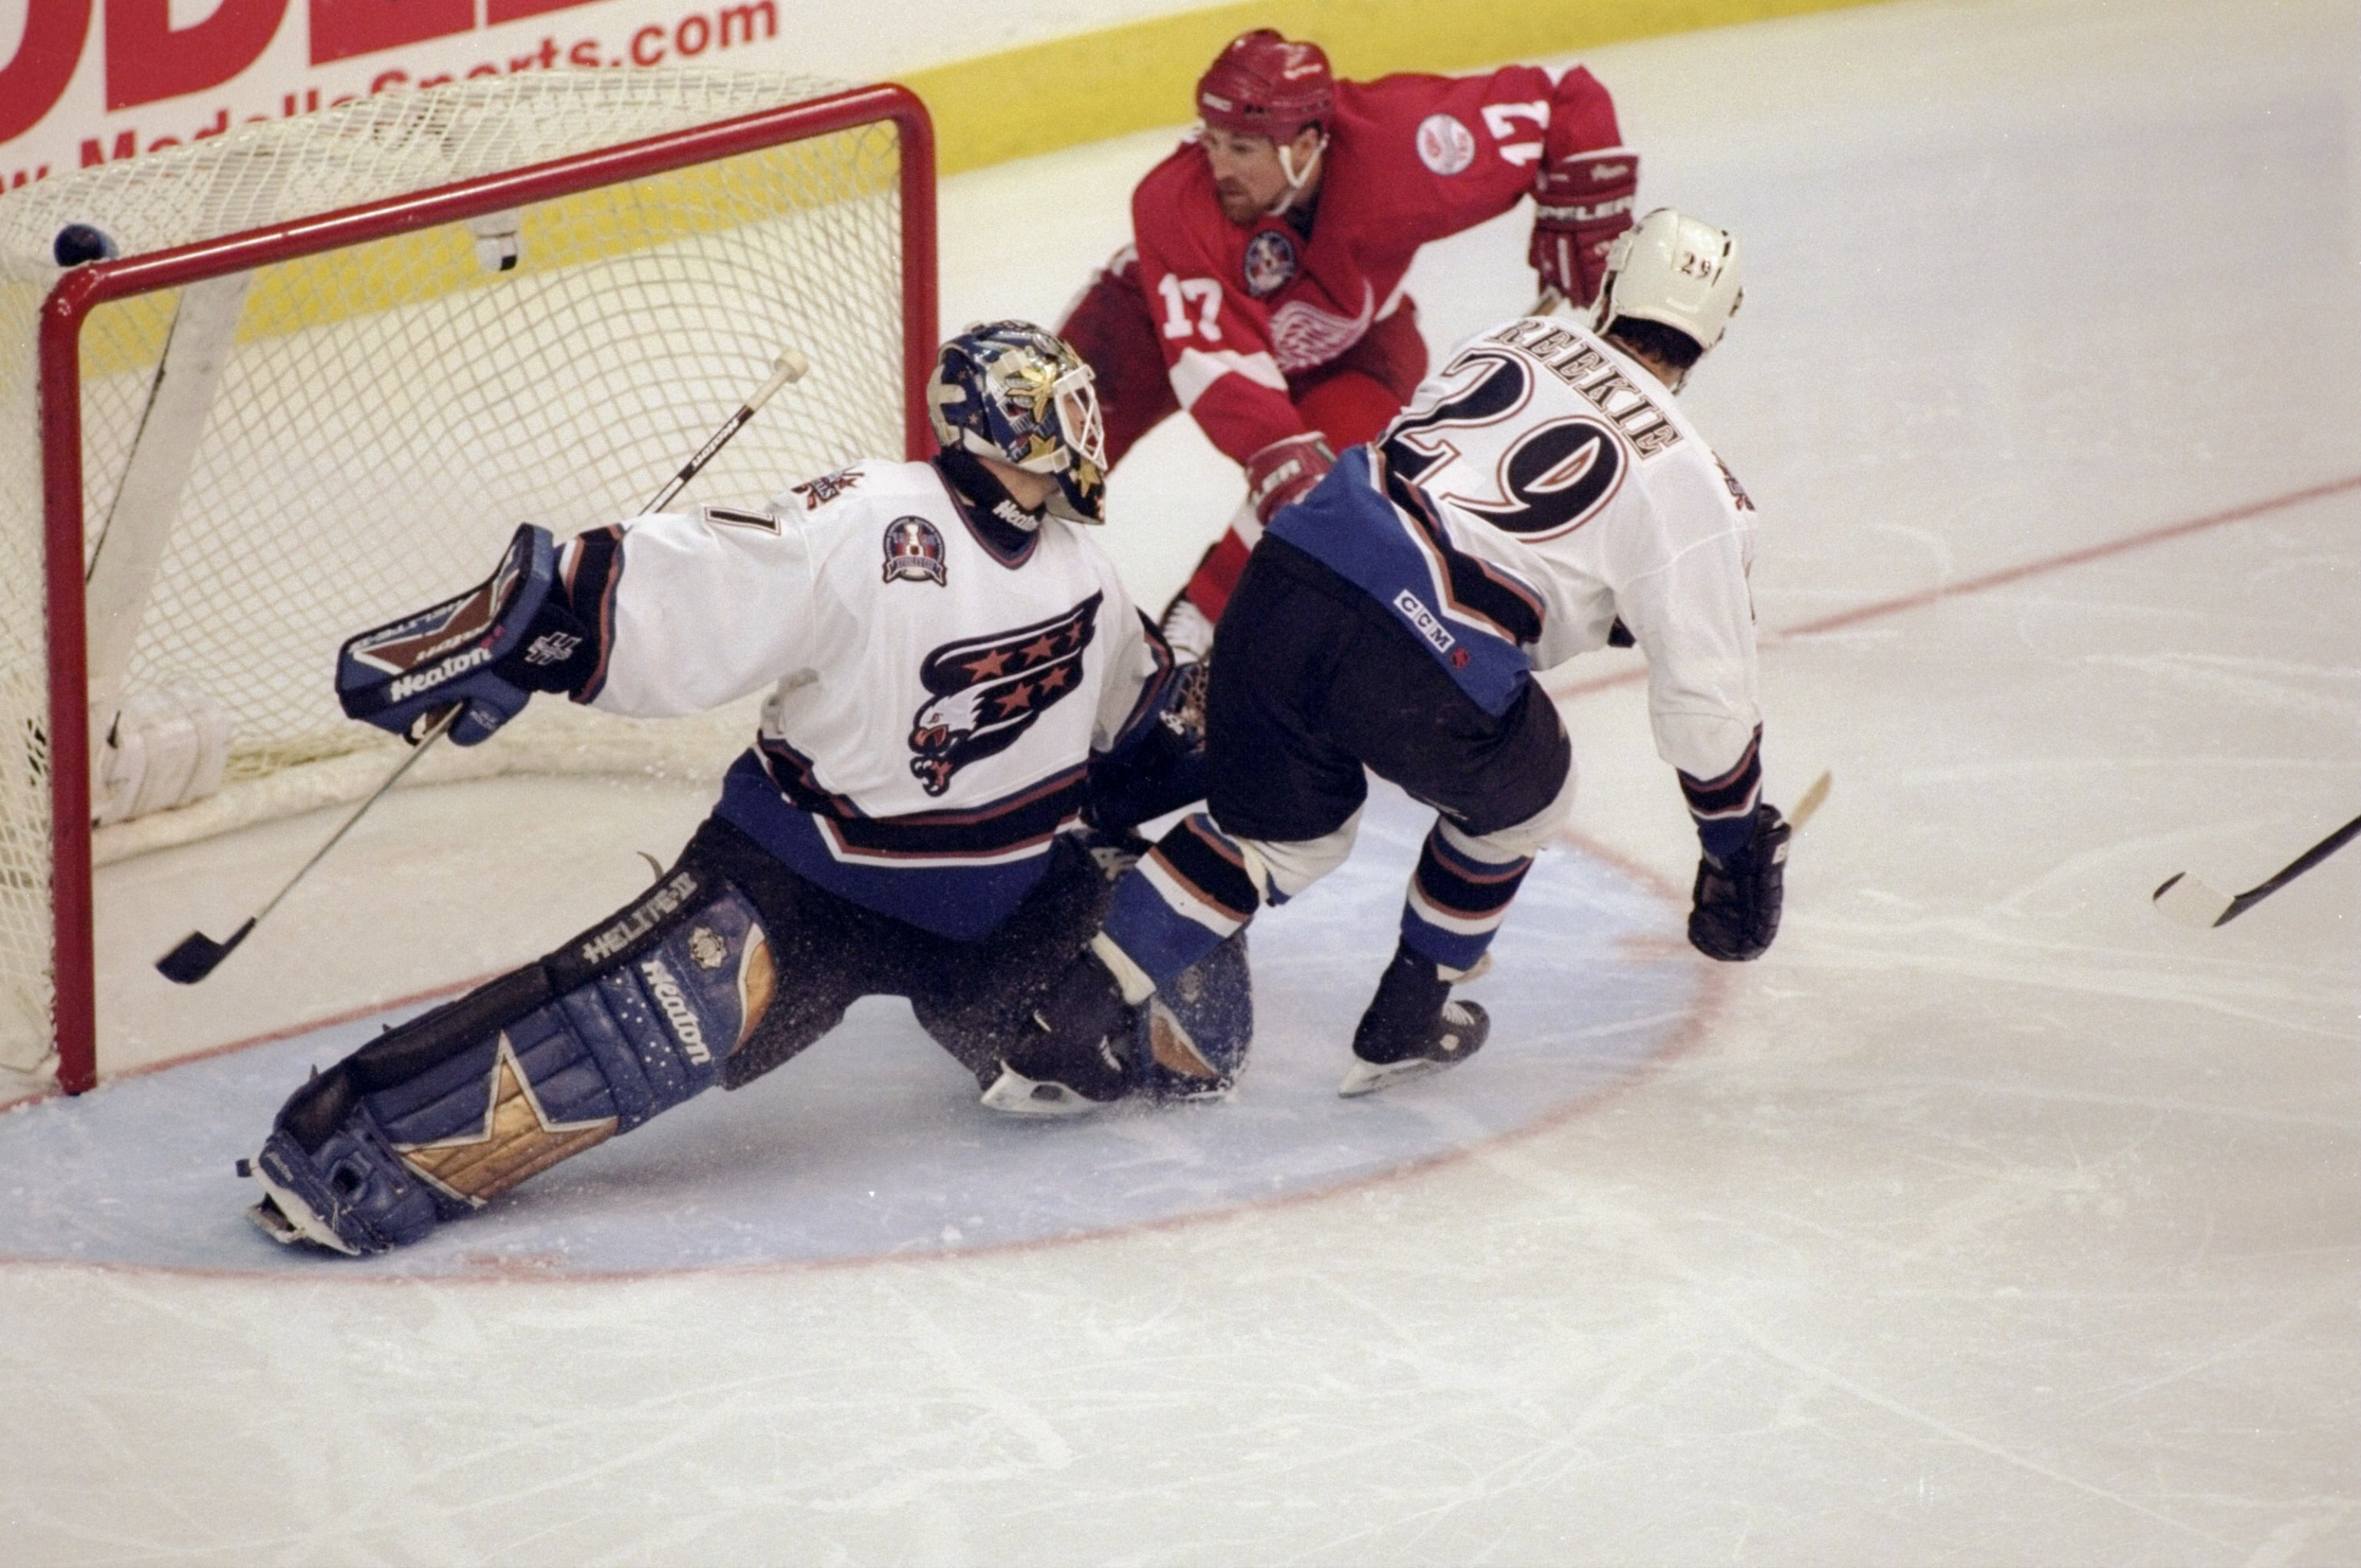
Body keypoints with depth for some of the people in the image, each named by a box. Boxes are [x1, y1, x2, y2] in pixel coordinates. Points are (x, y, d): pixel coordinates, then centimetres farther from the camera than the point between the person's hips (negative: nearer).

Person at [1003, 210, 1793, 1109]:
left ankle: (1065, 1017, 14)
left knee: (1284, 831, 25)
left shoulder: (1518, 342, 21)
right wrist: (1741, 845, 21)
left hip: (1292, 573, 5)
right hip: (1432, 674, -5)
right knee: (1518, 799, 28)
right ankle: (1405, 1025, 33)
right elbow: (1706, 698, 8)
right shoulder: (1692, 487, 7)